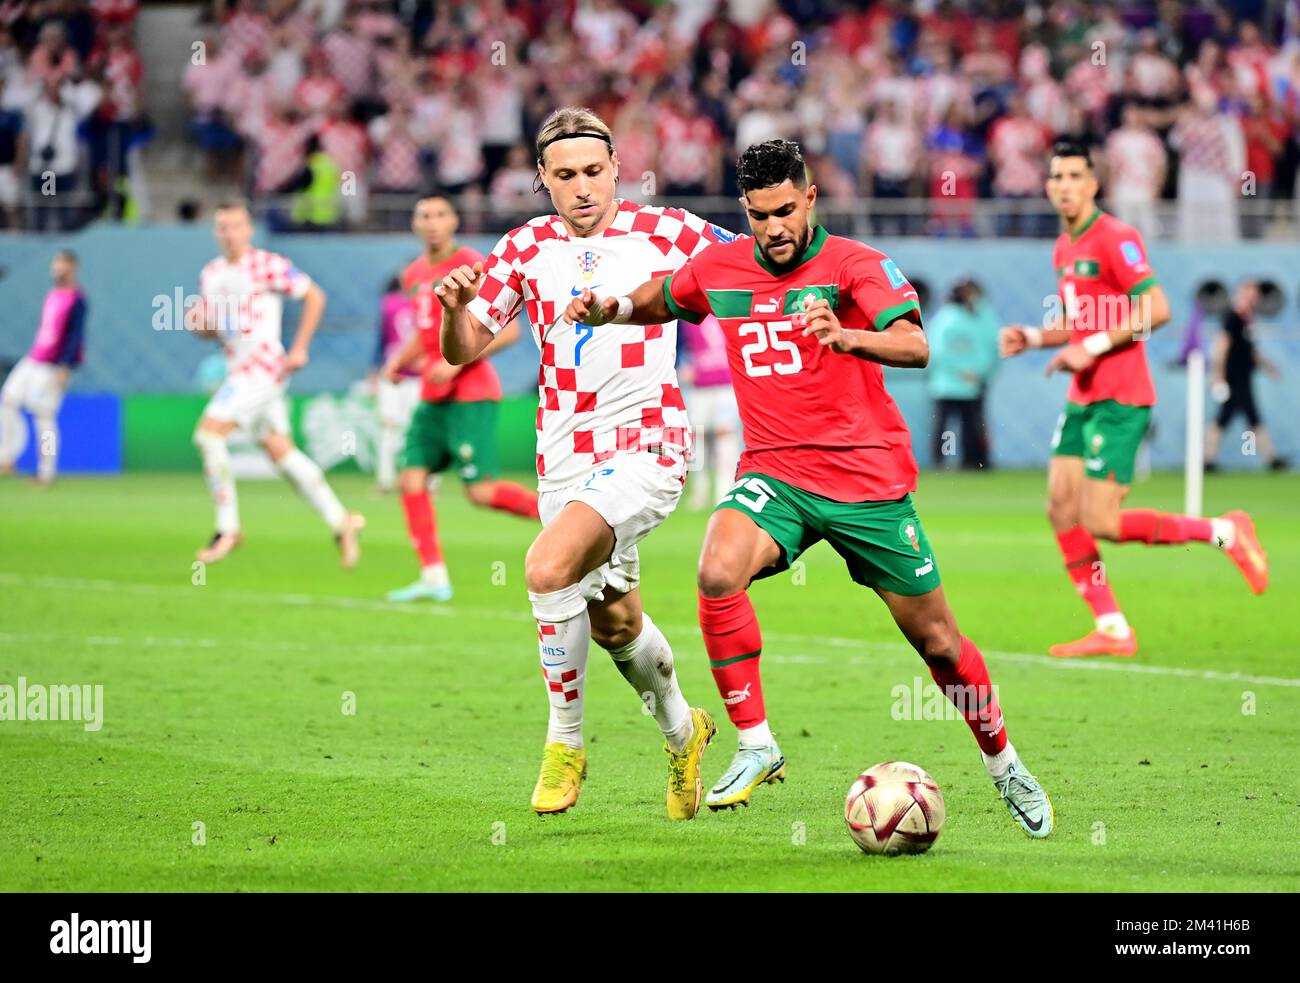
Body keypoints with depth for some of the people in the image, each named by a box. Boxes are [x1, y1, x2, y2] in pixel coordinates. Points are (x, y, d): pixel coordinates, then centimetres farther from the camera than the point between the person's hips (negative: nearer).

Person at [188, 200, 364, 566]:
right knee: (280, 451, 10)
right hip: (239, 370, 8)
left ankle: (228, 528, -8)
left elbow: (314, 296, -4)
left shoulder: (268, 266, -10)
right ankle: (340, 521, 18)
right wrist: (196, 322, -4)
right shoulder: (210, 274, 12)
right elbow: (212, 330, 20)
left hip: (264, 367, -8)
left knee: (209, 433, -16)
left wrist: (299, 349, -9)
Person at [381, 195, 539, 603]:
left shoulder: (471, 267, -10)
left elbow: (509, 329, -13)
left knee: (481, 491, -13)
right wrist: (399, 361, 8)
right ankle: (434, 577, 3)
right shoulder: (414, 274, 13)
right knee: (411, 480, -2)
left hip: (470, 395, -8)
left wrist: (457, 362, -20)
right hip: (432, 397, 8)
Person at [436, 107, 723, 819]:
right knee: (612, 621, 11)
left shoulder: (668, 233, -2)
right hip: (564, 458, 5)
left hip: (647, 445, -5)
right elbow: (462, 351, 6)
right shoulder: (525, 248, 7)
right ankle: (680, 730, 39)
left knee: (548, 568, -26)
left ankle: (565, 742, -10)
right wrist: (455, 306, -16)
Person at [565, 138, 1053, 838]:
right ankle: (755, 747, -17)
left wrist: (847, 337, -44)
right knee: (718, 572, -29)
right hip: (773, 473, 3)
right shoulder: (719, 270, 5)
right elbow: (658, 301, 26)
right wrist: (613, 309, 4)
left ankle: (1004, 766, 29)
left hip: (868, 478, -2)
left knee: (936, 639, 4)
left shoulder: (853, 264, -9)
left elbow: (915, 347, -25)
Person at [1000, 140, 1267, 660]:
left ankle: (1224, 533, 1)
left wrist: (1092, 347, -20)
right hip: (1082, 400, 9)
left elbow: (1156, 308, -19)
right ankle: (1111, 629, 7)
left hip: (1118, 400, -9)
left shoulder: (1115, 238, -12)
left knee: (1100, 522, -13)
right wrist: (1032, 337, 11)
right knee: (1061, 510, 2)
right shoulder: (1063, 249, 16)